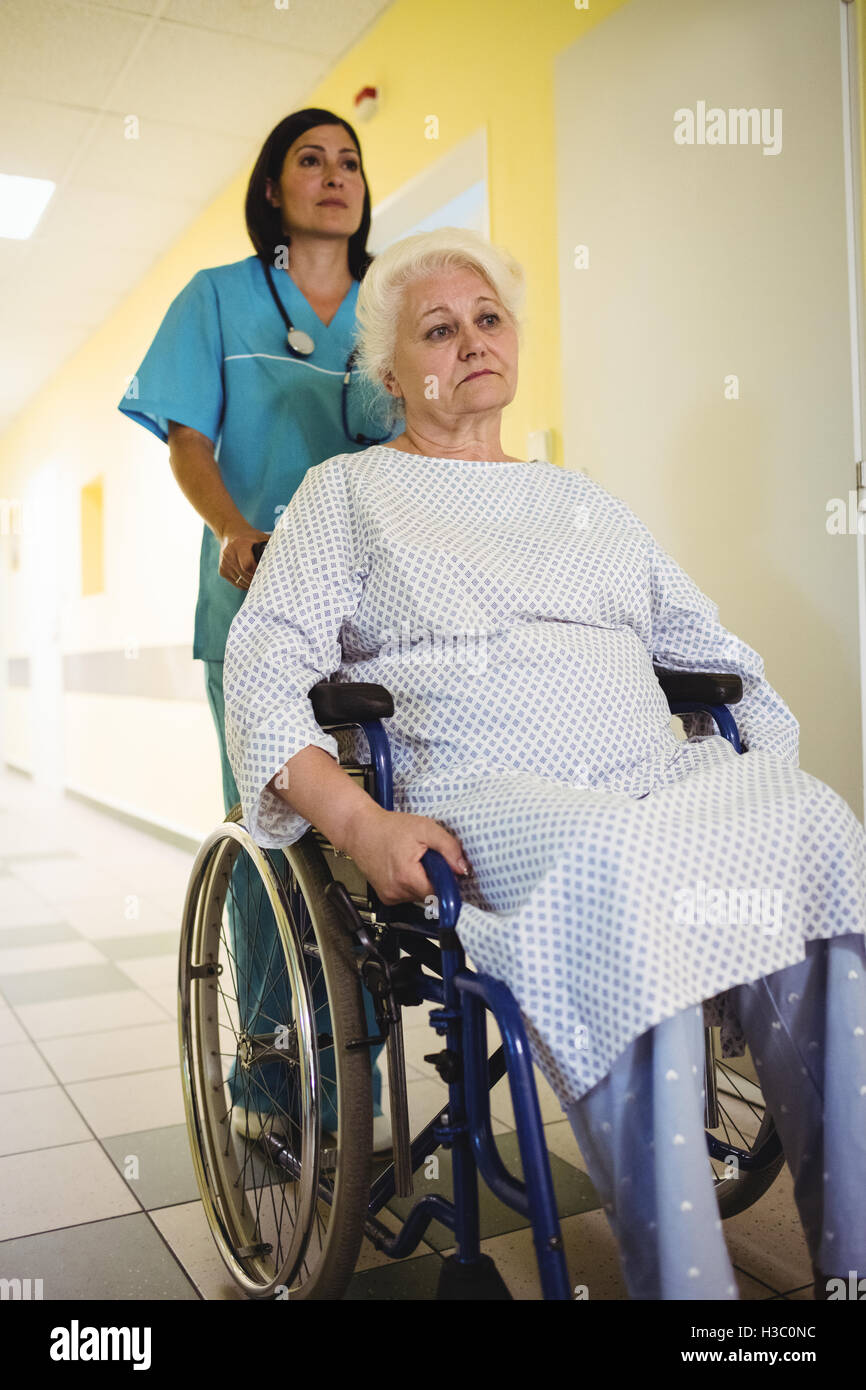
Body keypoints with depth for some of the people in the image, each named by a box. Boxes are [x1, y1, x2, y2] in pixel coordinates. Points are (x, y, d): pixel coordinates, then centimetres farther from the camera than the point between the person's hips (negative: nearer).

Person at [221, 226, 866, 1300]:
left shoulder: (585, 502, 28)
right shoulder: (346, 493, 15)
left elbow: (719, 657, 27)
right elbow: (262, 671, 0)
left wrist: (754, 779, 8)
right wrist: (360, 822, -16)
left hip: (666, 788, 5)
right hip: (486, 805, -4)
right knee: (610, 870, -37)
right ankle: (678, 1279, -26)